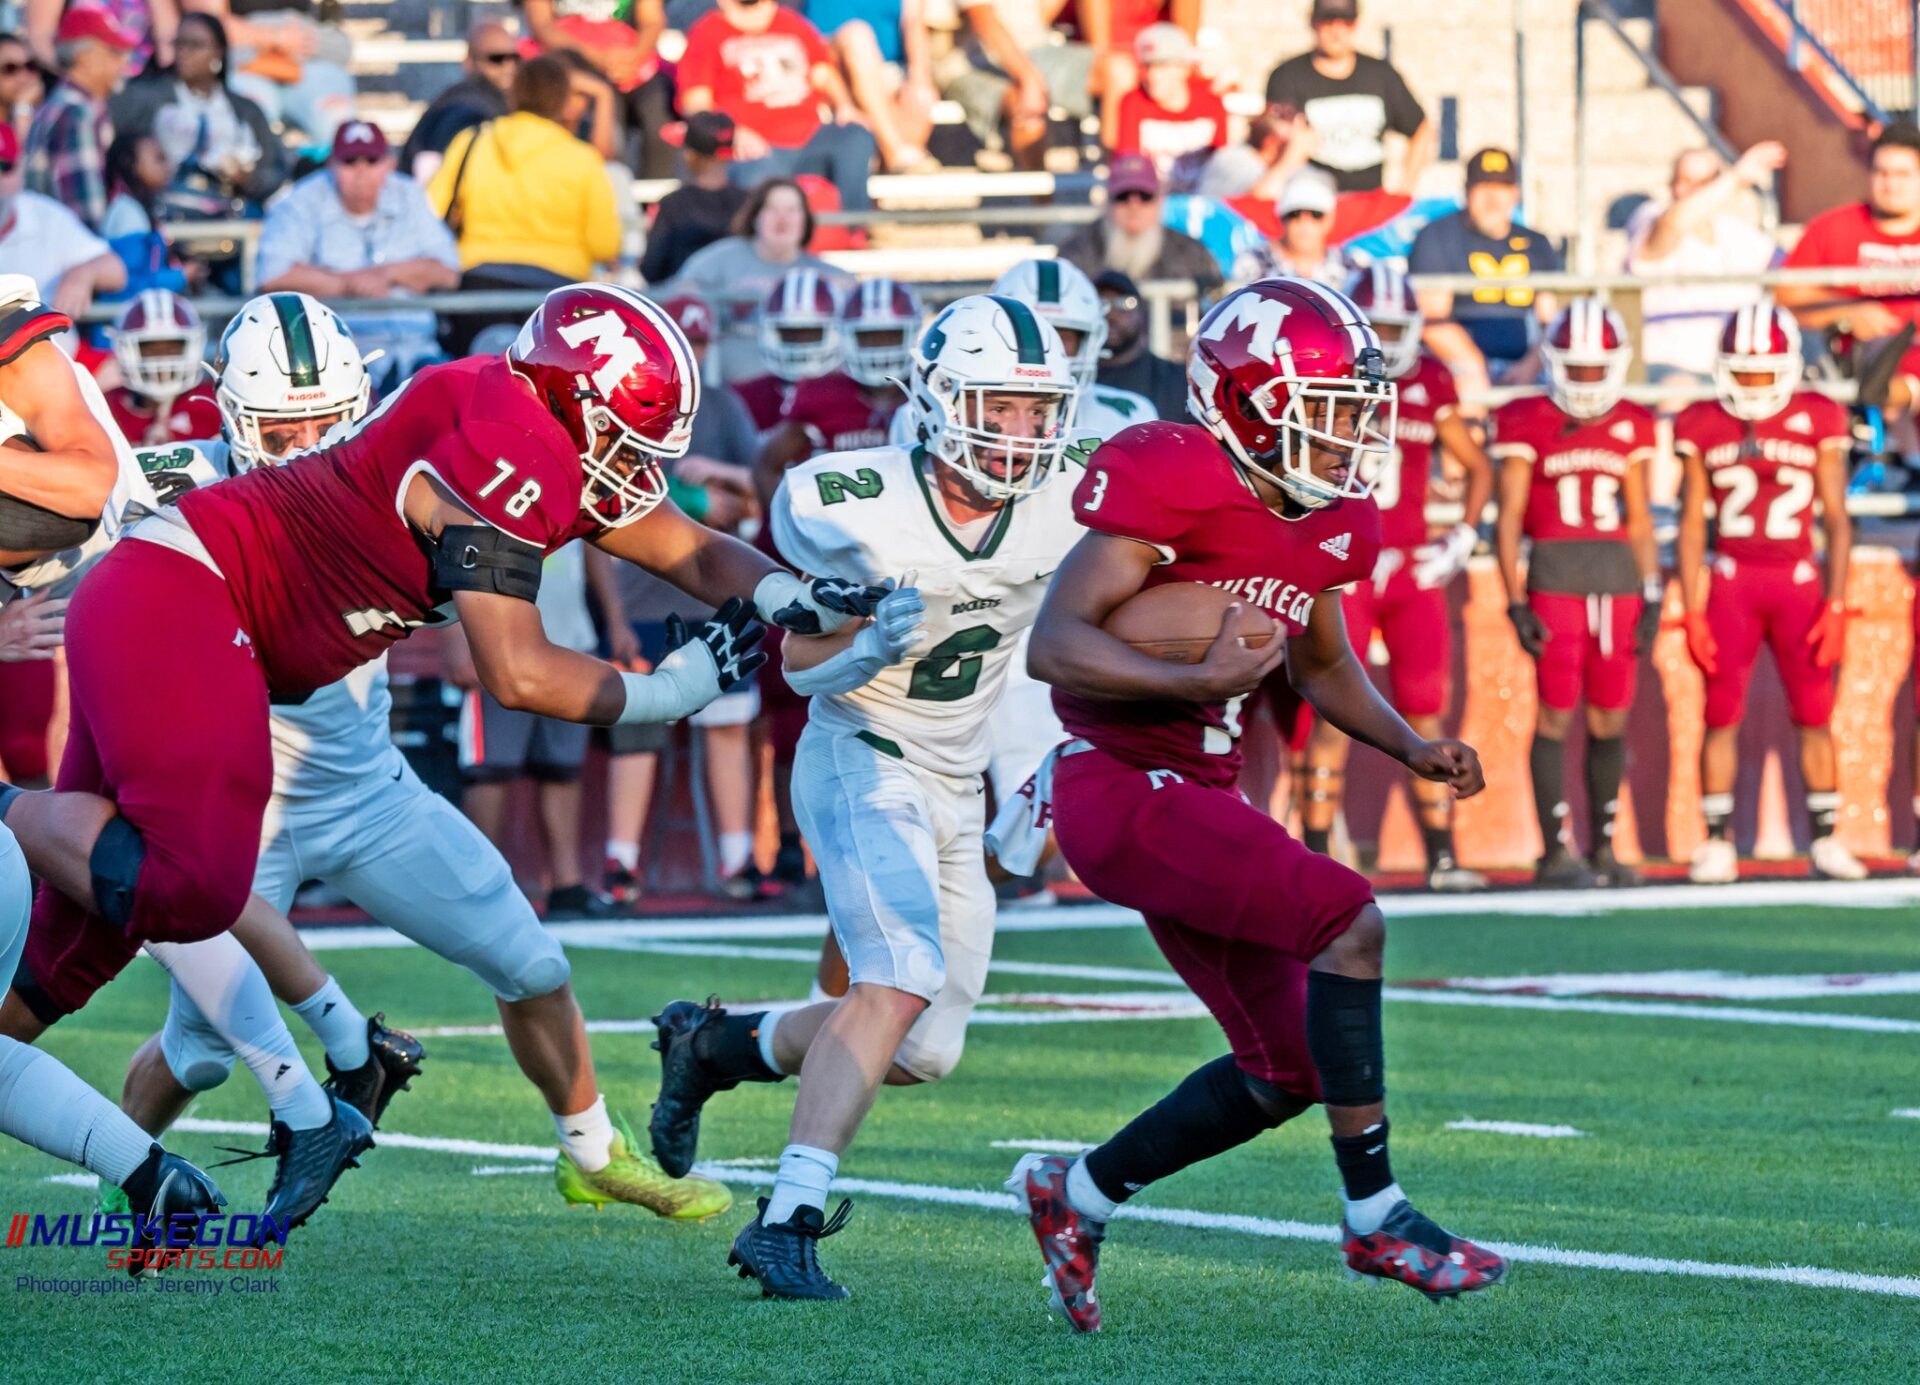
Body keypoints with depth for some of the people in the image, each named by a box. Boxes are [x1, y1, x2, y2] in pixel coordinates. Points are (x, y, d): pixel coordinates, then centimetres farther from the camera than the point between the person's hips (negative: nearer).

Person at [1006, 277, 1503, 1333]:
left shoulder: (1324, 523, 7)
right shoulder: (1172, 484, -19)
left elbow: (1323, 666, 24)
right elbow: (1054, 644, -24)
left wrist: (1411, 748, 7)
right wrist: (1199, 680, -35)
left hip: (1196, 795, 9)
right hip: (1119, 789, -9)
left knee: (1289, 1072, 11)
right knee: (1348, 921, -21)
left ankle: (1078, 1195, 29)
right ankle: (1375, 1217, -14)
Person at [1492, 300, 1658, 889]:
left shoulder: (1631, 425, 11)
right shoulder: (1528, 424, -1)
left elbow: (1639, 518, 15)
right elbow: (1509, 519, -1)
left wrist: (1651, 597, 9)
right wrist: (1516, 603, -8)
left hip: (1619, 580, 4)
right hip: (1555, 577, -4)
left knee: (1610, 719, 6)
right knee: (1556, 714, -5)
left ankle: (1603, 847, 15)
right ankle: (1555, 851, 0)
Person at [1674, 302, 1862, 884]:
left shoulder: (1817, 423, -1)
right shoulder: (1704, 429, 1)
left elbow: (1836, 520, 0)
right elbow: (1692, 525, 4)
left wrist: (1836, 604, -6)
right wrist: (1692, 612, -1)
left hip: (1799, 583, 0)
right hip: (1731, 584, 0)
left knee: (1815, 716, 2)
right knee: (1721, 716, -3)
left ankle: (1826, 841, 10)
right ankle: (1718, 846, 1)